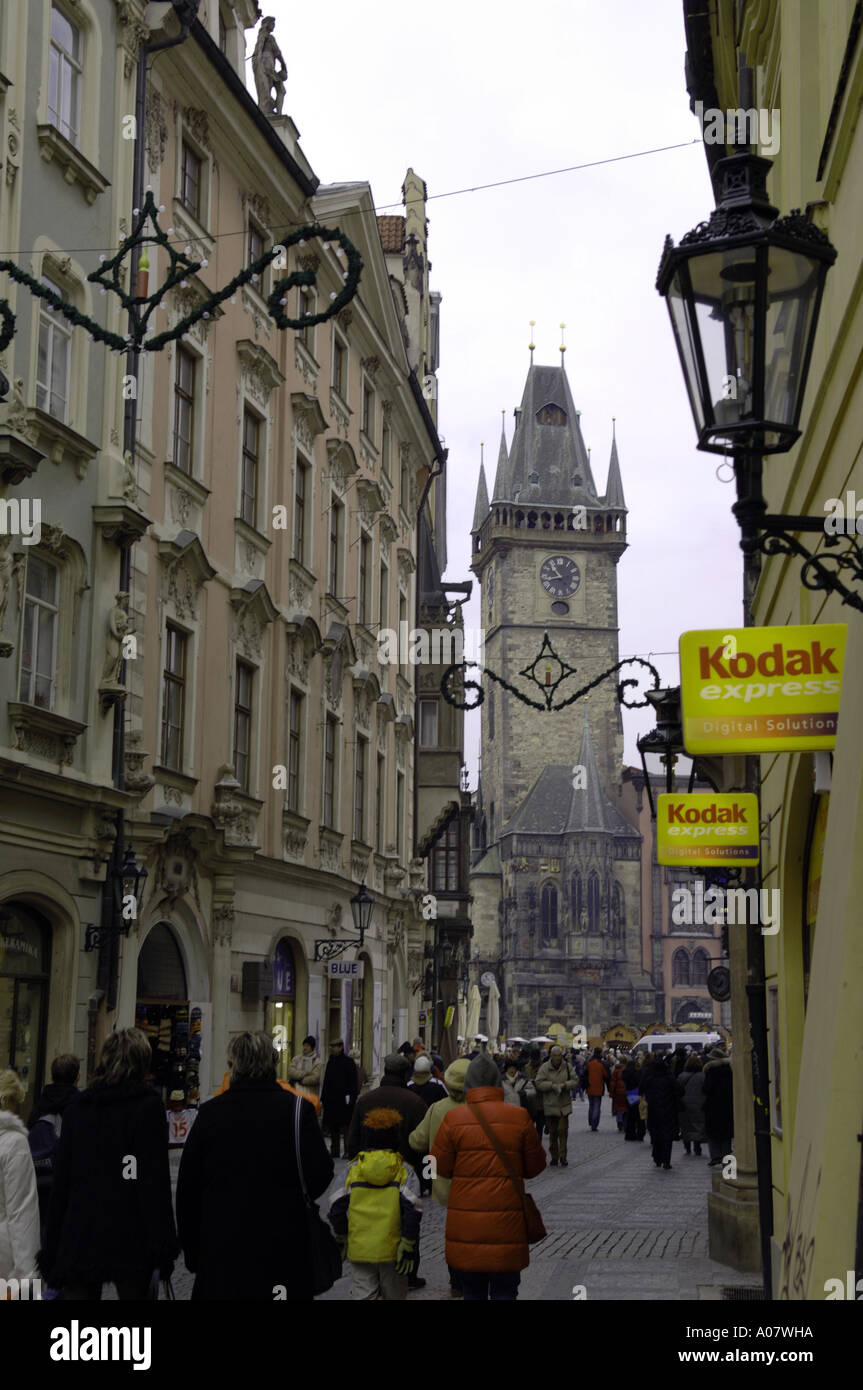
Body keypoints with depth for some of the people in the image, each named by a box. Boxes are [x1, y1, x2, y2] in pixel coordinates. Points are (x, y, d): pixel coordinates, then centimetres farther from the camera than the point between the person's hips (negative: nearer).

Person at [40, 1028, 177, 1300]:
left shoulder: (77, 1108, 10)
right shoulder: (147, 1106, -4)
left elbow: (61, 1182, 11)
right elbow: (156, 1183, -10)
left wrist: (51, 1251, 14)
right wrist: (164, 1248, -8)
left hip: (77, 1244, 4)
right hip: (130, 1245, -4)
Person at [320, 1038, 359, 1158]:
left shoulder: (348, 1062, -4)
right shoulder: (330, 1062, 16)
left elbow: (354, 1081, -8)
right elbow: (325, 1082, 19)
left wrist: (351, 1097, -15)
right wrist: (323, 1097, 13)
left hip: (344, 1101, -7)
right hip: (331, 1101, 7)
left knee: (346, 1126, -6)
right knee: (333, 1127, 8)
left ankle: (348, 1151, -4)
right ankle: (334, 1150, 14)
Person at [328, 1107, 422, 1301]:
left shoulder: (352, 1170, 1)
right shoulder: (404, 1172, -4)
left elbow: (337, 1206, 1)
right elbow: (412, 1211, -10)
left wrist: (341, 1239, 14)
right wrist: (409, 1247, -5)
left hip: (359, 1249, 1)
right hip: (392, 1249, -1)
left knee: (364, 1293, 4)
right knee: (394, 1294, 15)